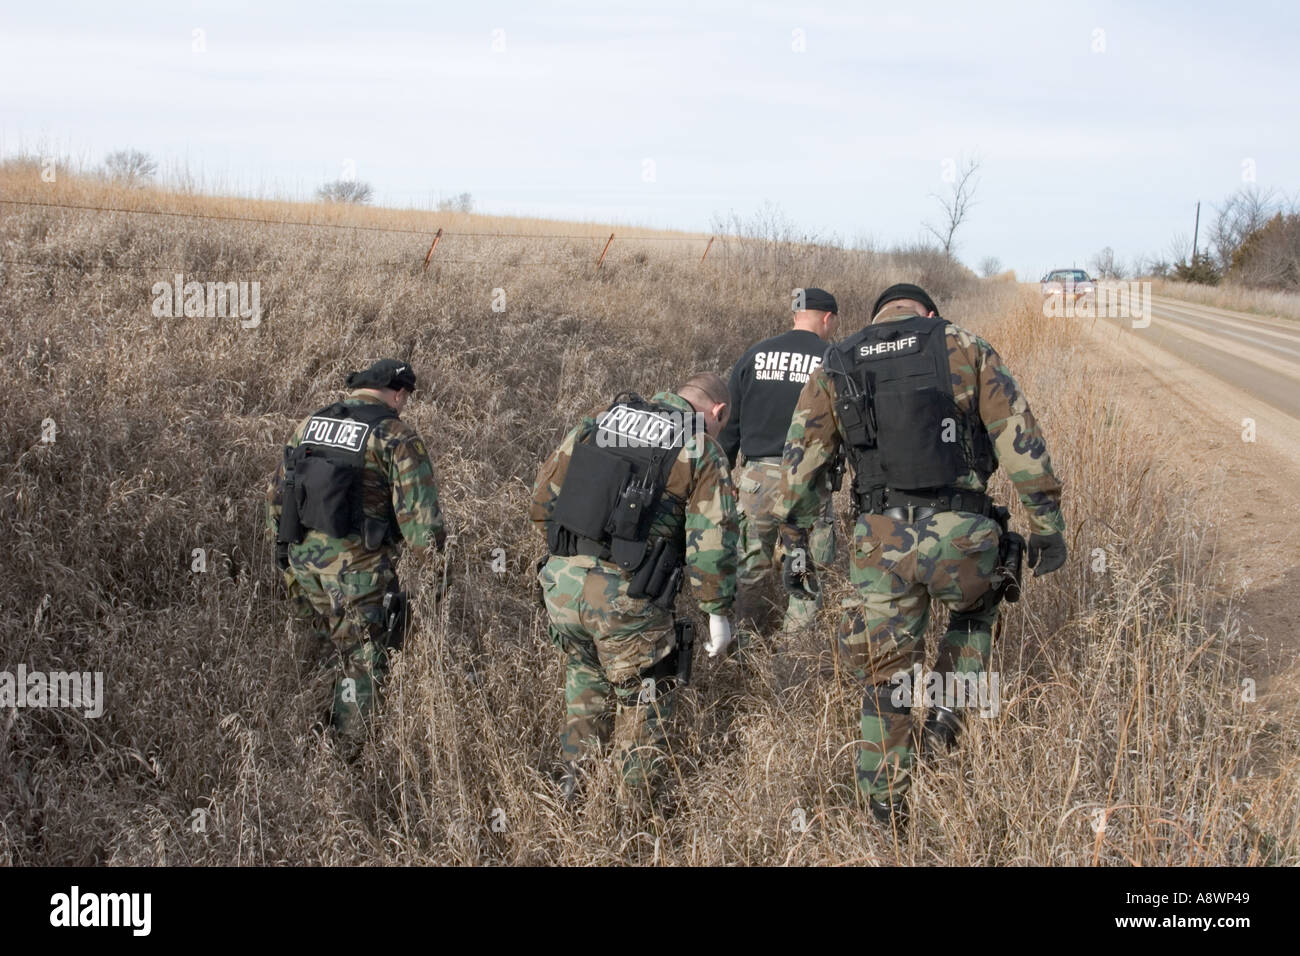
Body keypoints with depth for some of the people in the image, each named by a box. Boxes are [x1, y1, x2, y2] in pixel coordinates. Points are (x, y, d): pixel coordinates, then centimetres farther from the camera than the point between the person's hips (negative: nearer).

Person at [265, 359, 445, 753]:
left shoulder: (309, 425, 9)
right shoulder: (396, 436, -9)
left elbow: (276, 494, 15)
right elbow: (419, 514, -14)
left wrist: (285, 544, 25)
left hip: (302, 560, 6)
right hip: (357, 565, -5)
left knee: (329, 646, 23)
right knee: (363, 660, 7)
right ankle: (352, 751, 10)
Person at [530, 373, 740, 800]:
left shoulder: (599, 420, 15)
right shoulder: (700, 450, 2)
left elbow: (544, 493, 17)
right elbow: (712, 540, -5)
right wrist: (717, 610, 3)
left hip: (561, 584, 5)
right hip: (624, 599, -5)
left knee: (585, 673, 28)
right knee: (642, 700, 15)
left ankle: (574, 788, 29)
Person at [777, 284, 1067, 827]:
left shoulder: (835, 368, 14)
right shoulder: (965, 349, 8)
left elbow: (799, 461, 11)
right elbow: (1021, 439, 1)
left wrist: (793, 543, 17)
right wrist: (1048, 524, 4)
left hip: (881, 539, 1)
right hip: (960, 536, -1)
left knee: (885, 678, 15)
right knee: (976, 610, 33)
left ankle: (886, 813, 22)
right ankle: (948, 712, 16)